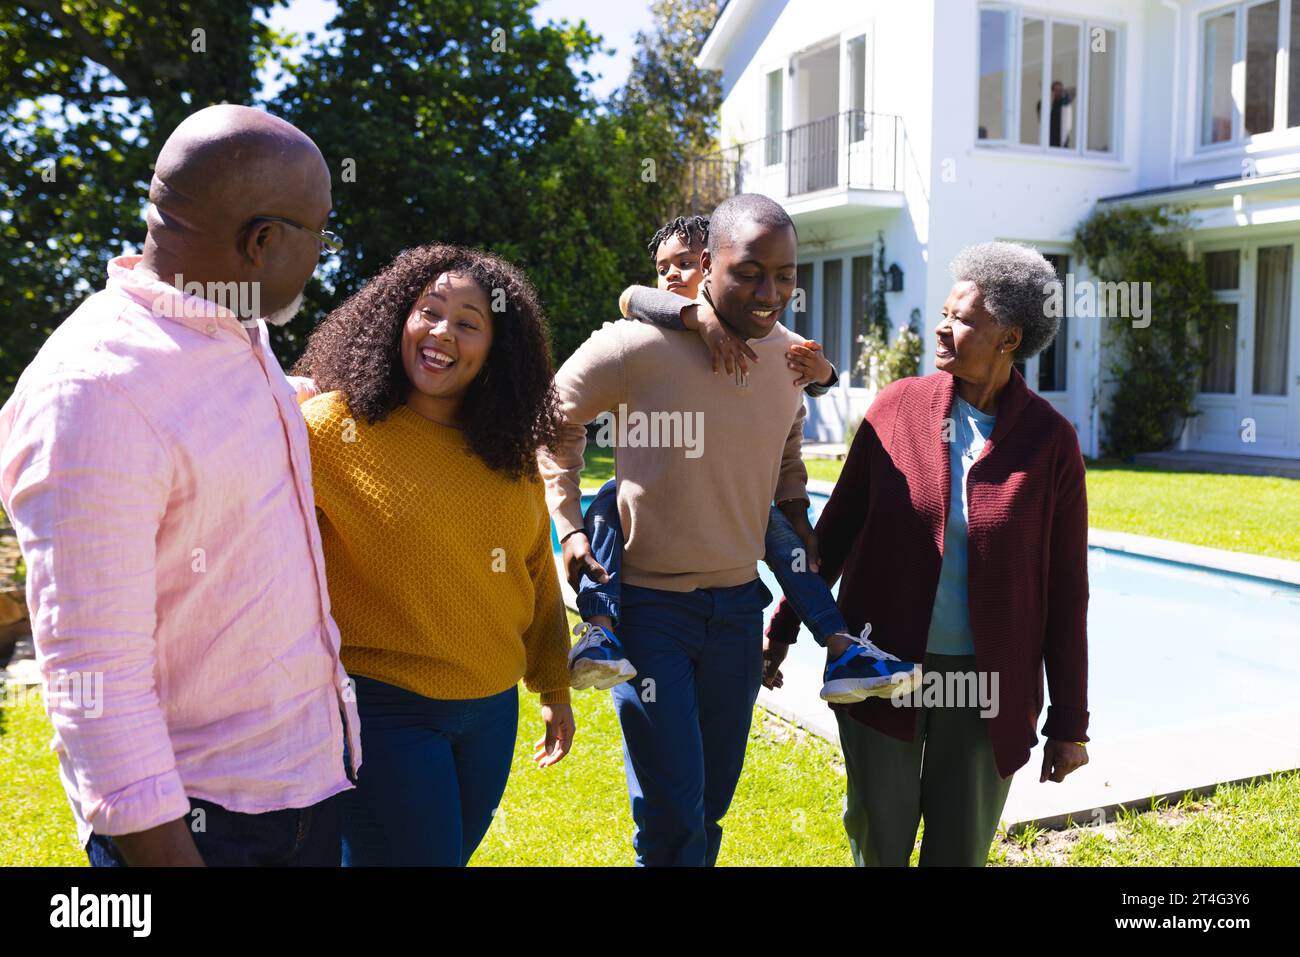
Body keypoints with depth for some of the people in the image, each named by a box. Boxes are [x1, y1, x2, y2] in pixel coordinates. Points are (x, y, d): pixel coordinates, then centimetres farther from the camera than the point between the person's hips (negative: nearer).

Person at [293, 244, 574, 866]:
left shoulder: (511, 454, 3)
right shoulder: (334, 425, -12)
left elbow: (537, 575, 12)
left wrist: (554, 688, 18)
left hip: (494, 710, 6)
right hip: (383, 708, -5)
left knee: (454, 852, 20)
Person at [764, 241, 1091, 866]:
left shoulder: (1050, 439, -7)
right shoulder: (898, 405, -5)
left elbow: (1065, 589, -4)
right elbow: (838, 526, 4)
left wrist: (1069, 721, -2)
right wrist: (785, 624, 6)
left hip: (987, 683, -1)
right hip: (879, 667, 1)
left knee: (962, 846, 12)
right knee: (877, 836, 12)